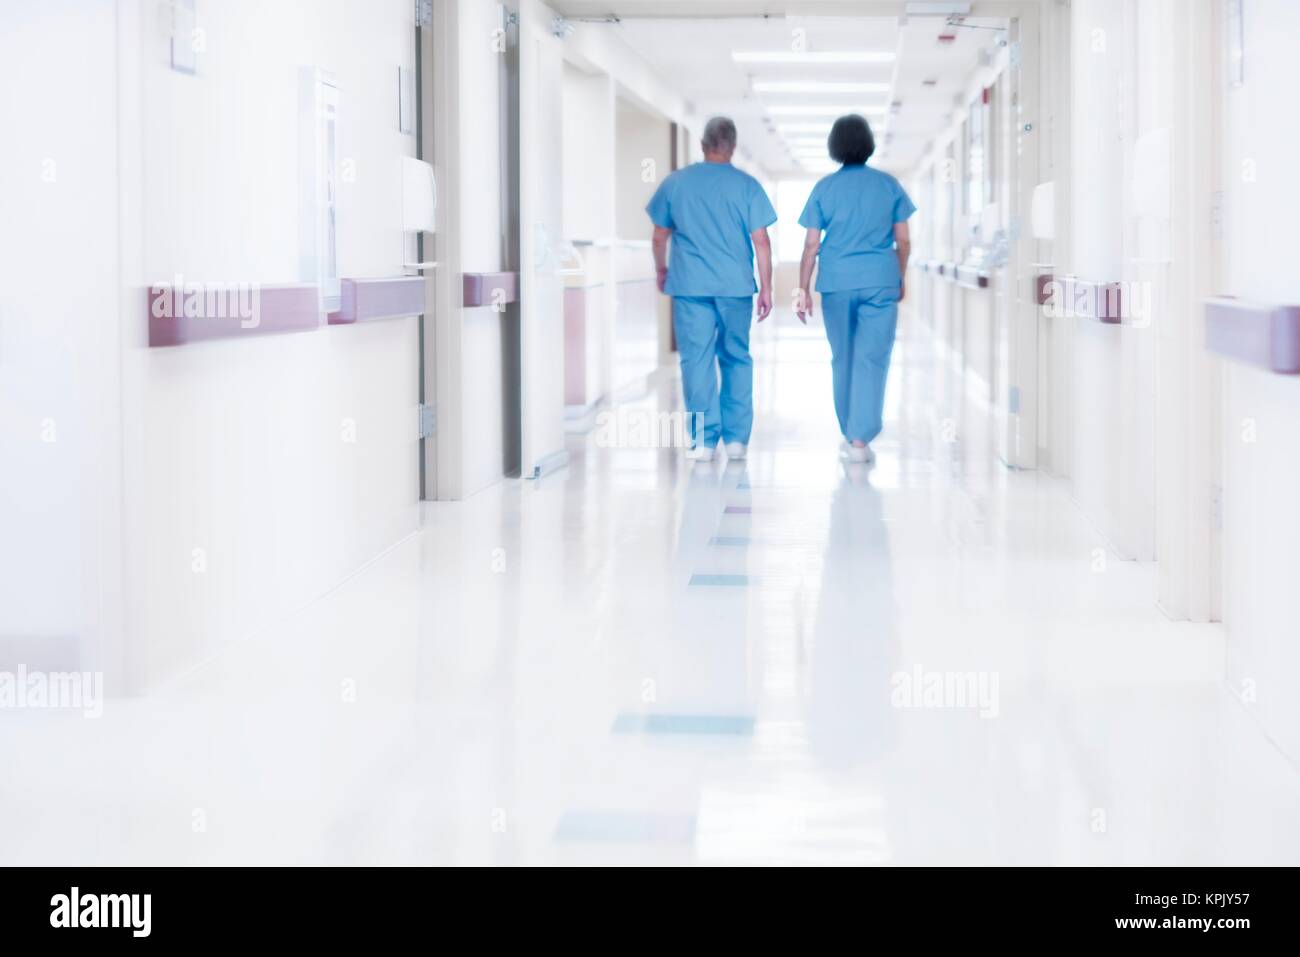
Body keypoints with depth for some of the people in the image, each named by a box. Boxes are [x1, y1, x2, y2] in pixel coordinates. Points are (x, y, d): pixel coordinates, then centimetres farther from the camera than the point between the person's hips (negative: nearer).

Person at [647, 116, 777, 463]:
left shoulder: (675, 183, 4)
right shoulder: (747, 185, 0)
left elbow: (660, 236, 10)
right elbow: (761, 240, -2)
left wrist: (661, 269, 27)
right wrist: (766, 288, 4)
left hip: (690, 286, 0)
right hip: (735, 286, 0)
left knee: (697, 360, 1)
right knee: (736, 360, 11)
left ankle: (704, 439, -2)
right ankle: (736, 438, 10)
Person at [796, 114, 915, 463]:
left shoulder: (824, 188, 0)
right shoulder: (889, 185, 2)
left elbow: (812, 245, -2)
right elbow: (903, 241, 4)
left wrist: (803, 289, 4)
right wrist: (901, 279, 18)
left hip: (837, 283, 1)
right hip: (880, 282, -1)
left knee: (843, 359, 13)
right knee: (871, 359, -3)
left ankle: (850, 435, 21)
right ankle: (861, 439, -12)